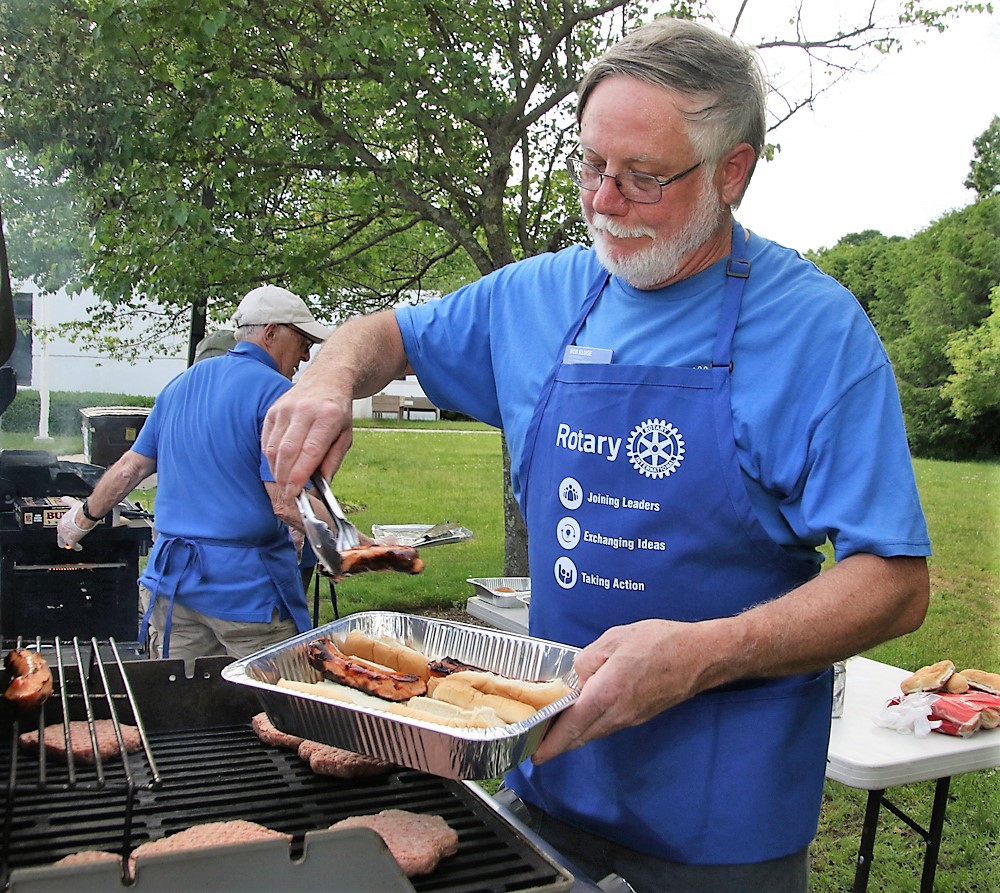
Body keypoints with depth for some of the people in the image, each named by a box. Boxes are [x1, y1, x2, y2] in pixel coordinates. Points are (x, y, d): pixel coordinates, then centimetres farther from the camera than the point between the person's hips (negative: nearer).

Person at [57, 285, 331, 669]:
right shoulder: (275, 392, -11)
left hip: (174, 579, 7)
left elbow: (131, 468, 17)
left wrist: (83, 517, 31)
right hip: (248, 585, -7)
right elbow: (287, 503, -19)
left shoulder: (180, 385, 11)